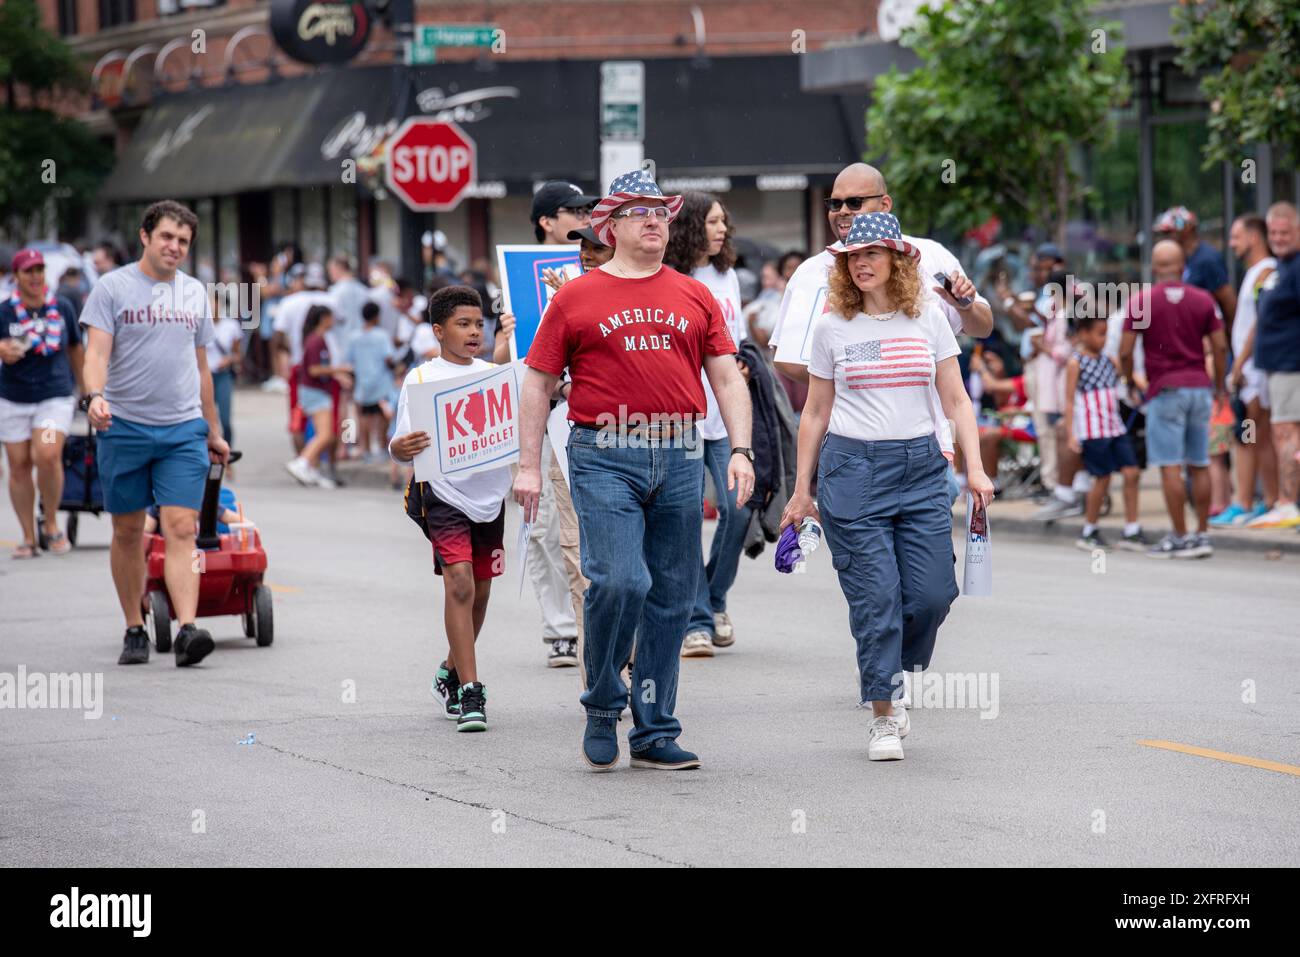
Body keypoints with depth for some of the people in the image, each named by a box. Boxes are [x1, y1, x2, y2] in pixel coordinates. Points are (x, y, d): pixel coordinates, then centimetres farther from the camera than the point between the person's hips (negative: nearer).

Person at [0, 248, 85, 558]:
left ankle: (51, 524, 1)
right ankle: (29, 538, 12)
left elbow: (76, 348, 16)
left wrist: (83, 387, 23)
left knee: (48, 456, -20)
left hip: (55, 396, -1)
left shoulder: (62, 308, 3)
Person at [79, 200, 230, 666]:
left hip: (184, 429, 2)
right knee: (128, 532, 6)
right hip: (125, 427, -2)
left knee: (182, 529, -10)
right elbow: (97, 352, -10)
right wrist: (95, 396, -30)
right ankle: (135, 630, 17)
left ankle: (187, 630, -20)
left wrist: (214, 430, 22)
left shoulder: (195, 293, 12)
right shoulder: (113, 287, -1)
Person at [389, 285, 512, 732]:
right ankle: (470, 692, -17)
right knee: (459, 581, -18)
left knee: (480, 590, 13)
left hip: (490, 494, 5)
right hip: (443, 493, -5)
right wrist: (402, 448, -29)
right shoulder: (420, 379, -3)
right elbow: (400, 447, -5)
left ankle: (451, 673, 35)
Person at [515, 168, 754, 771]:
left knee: (671, 598, 5)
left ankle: (654, 734, 13)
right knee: (620, 581, -18)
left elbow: (727, 378, 12)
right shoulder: (576, 299, 4)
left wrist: (740, 451, -1)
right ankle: (602, 708, 4)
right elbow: (538, 383, 7)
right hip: (604, 457, -4)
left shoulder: (695, 298, 13)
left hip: (678, 457, 4)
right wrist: (529, 466, 1)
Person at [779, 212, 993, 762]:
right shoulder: (832, 327, 5)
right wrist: (802, 490, 10)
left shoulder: (928, 318, 7)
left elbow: (956, 400, 9)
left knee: (932, 593, -5)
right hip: (853, 468, -1)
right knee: (875, 598, -5)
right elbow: (816, 412, 10)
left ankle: (889, 677, 22)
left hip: (921, 468, 2)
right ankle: (883, 718, 3)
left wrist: (974, 468, -1)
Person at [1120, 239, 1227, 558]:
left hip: (1165, 390, -4)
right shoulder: (1203, 300, 6)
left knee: (1171, 467, -3)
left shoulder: (1140, 302, -3)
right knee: (1199, 465, 10)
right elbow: (1220, 347, 4)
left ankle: (1179, 538, -5)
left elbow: (1125, 352, -6)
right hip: (1199, 387, 4)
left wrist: (1130, 383, 10)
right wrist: (1218, 385, 15)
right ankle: (1202, 535, 11)